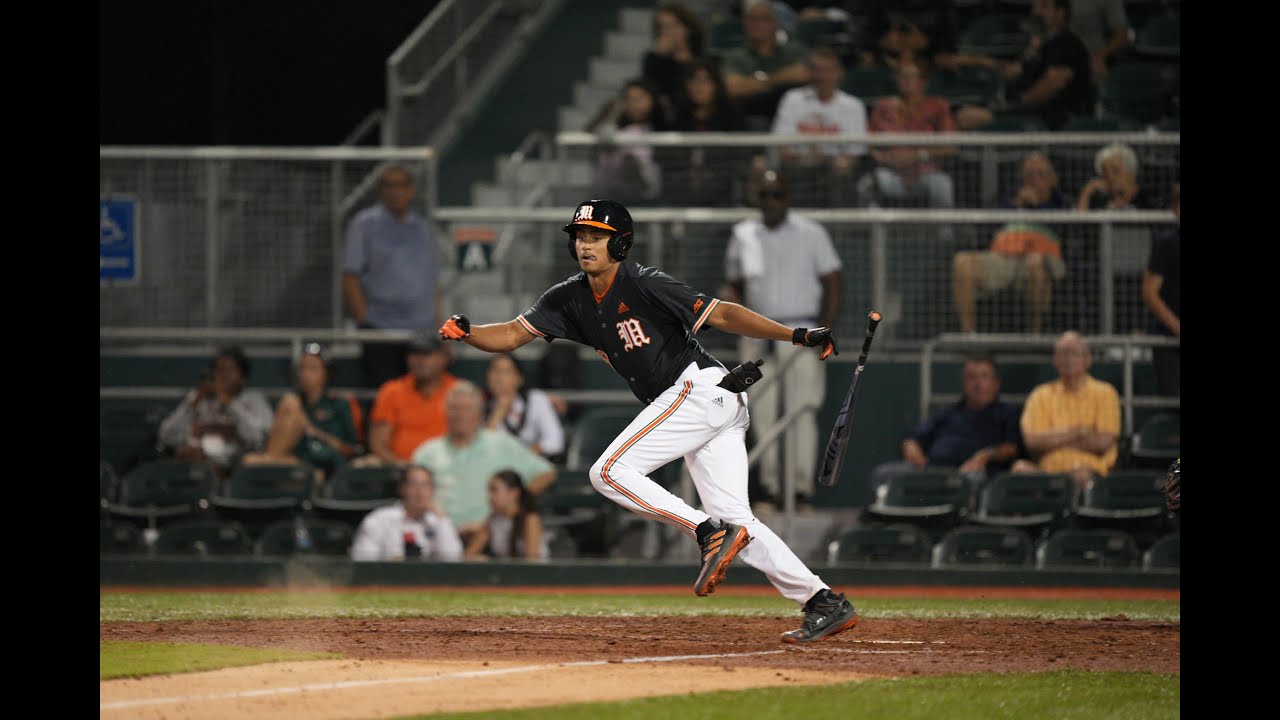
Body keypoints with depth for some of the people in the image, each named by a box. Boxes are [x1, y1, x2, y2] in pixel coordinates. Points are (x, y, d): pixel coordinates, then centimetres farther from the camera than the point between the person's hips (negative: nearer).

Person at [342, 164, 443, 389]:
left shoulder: (424, 227, 16)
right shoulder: (365, 224, 2)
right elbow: (350, 278, -2)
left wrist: (438, 325, 12)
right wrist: (364, 320, -10)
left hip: (423, 329, 4)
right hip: (380, 329, -4)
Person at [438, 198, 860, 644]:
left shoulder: (644, 286, -10)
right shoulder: (571, 299, 12)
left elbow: (721, 314, -12)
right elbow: (512, 335, 11)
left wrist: (795, 336, -20)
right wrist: (466, 332, -9)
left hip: (701, 388, -8)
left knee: (609, 472, -14)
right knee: (734, 520, 3)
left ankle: (710, 534, -18)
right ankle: (825, 604, 1)